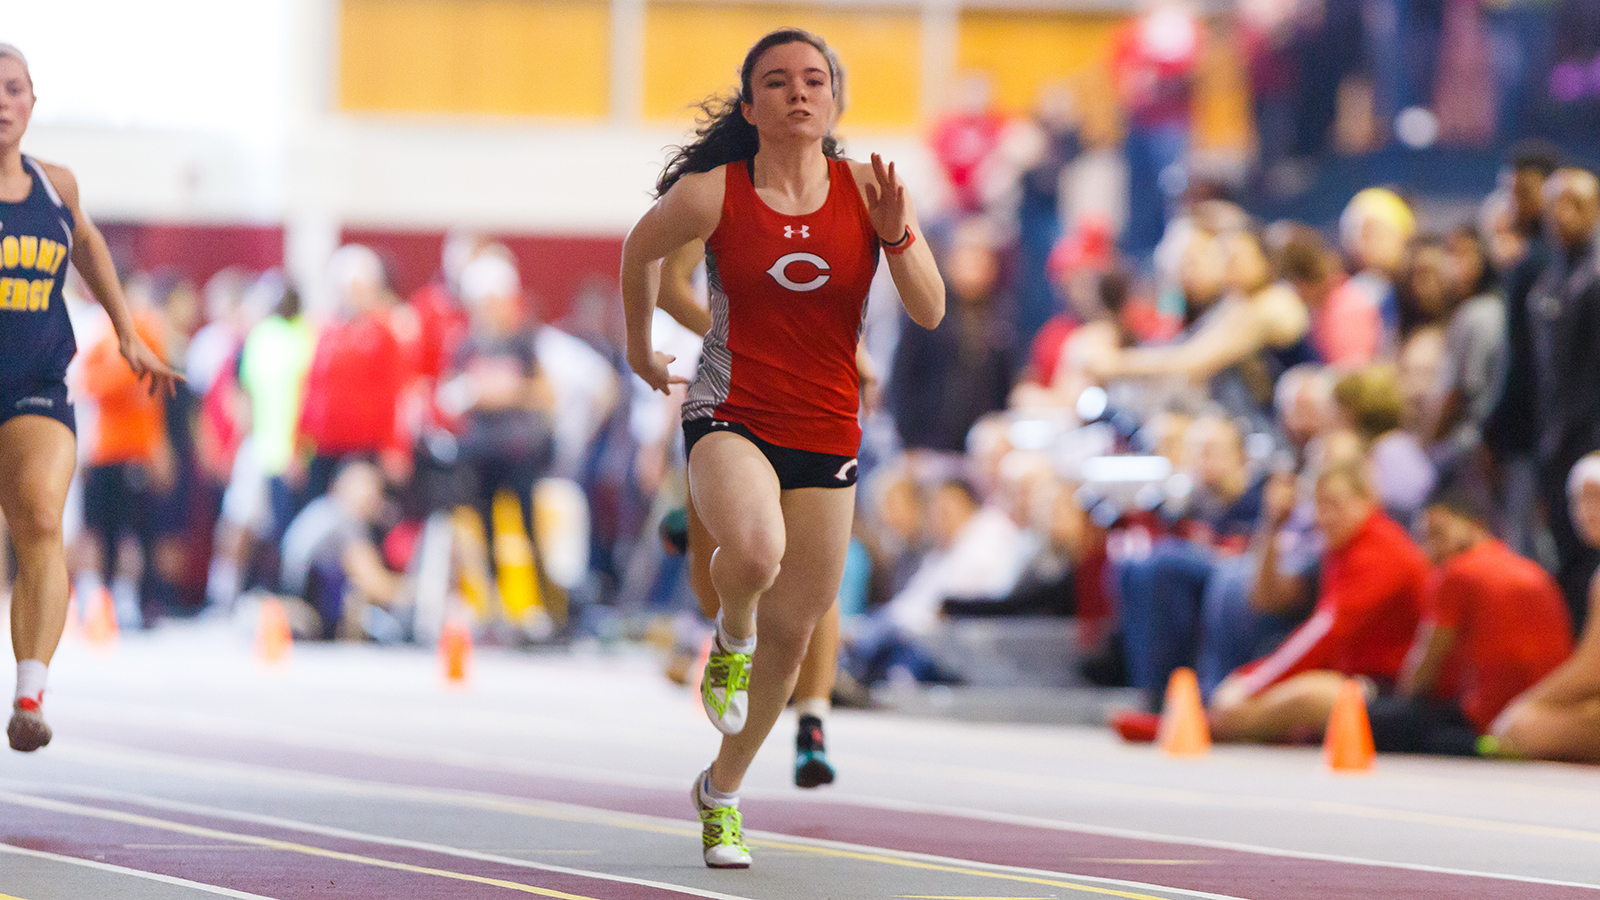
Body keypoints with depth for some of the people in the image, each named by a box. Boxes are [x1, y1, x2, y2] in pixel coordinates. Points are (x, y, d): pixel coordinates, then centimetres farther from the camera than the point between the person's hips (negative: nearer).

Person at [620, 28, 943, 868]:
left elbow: (930, 311, -4)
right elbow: (639, 251, 12)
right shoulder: (712, 194, -9)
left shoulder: (864, 188, -3)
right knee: (753, 550, -36)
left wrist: (896, 235, -21)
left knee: (791, 632, 9)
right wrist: (639, 349, 23)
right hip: (730, 419, -3)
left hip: (826, 434, 3)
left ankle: (721, 791, 32)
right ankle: (729, 637, 1)